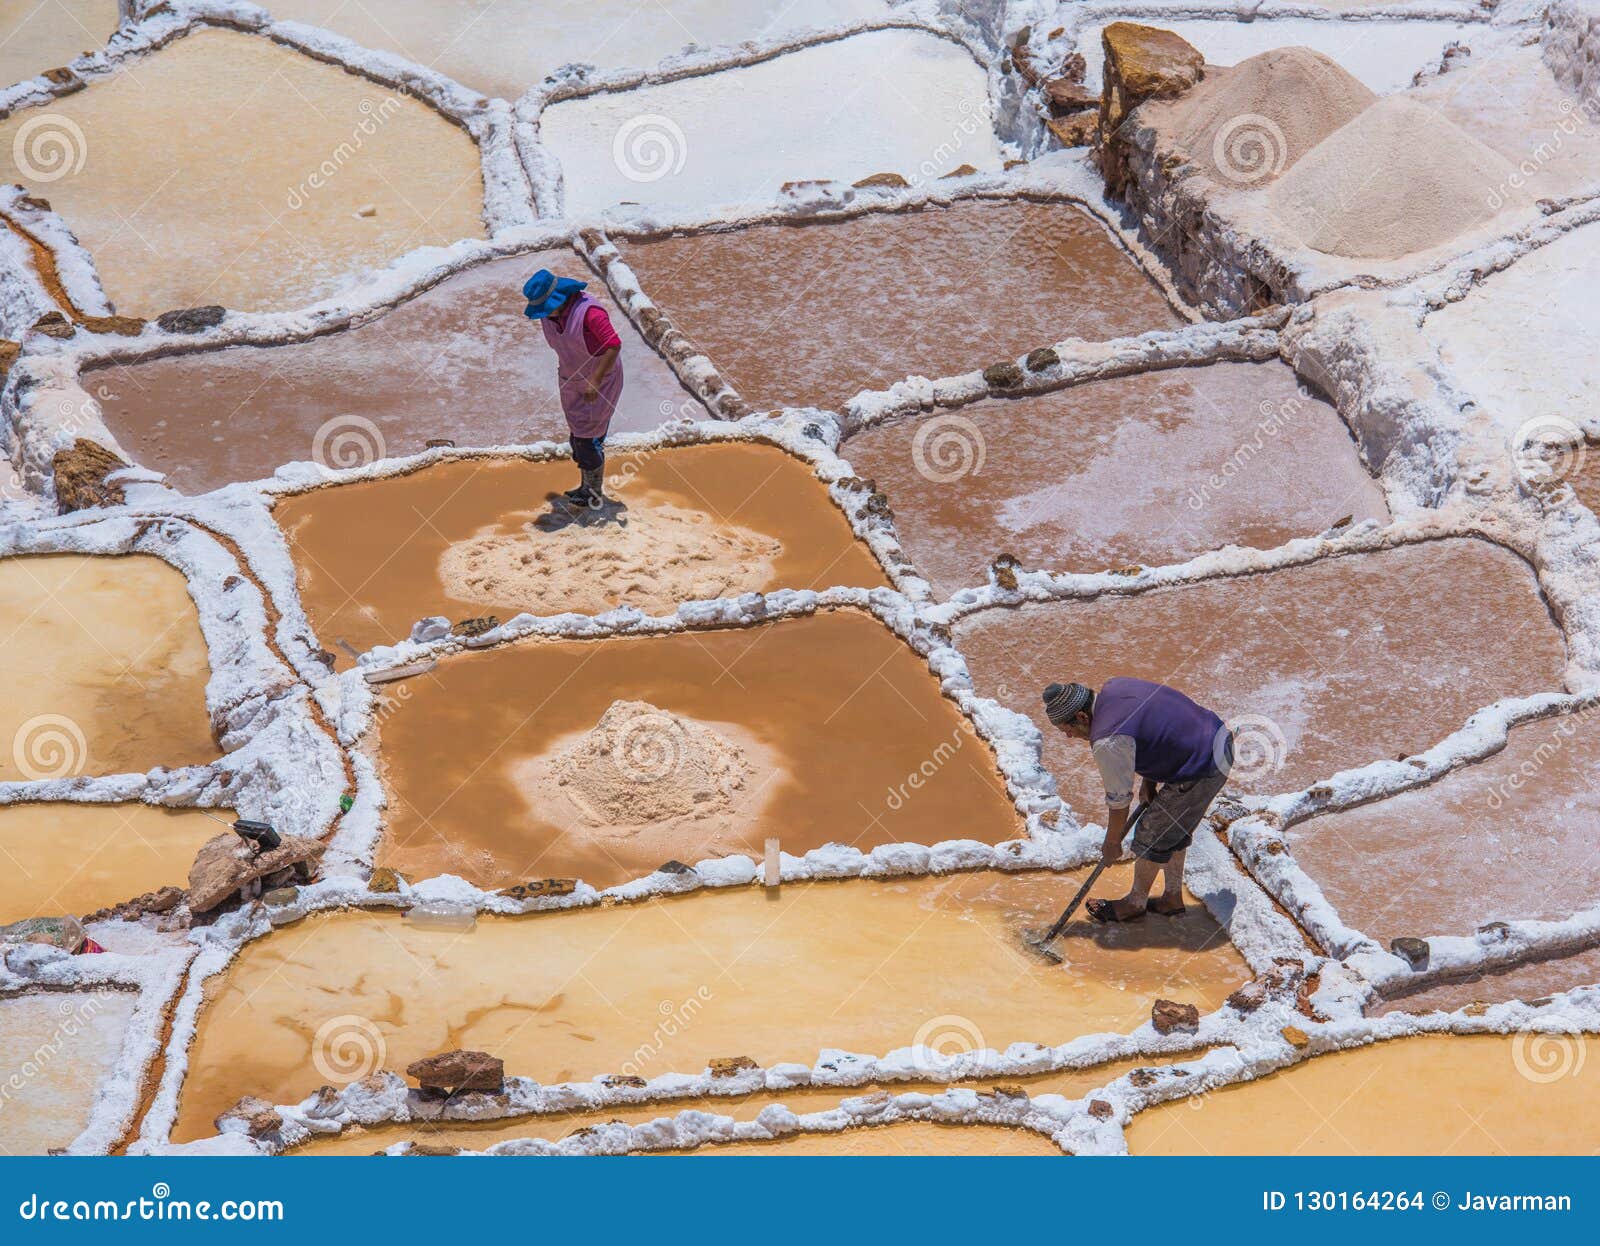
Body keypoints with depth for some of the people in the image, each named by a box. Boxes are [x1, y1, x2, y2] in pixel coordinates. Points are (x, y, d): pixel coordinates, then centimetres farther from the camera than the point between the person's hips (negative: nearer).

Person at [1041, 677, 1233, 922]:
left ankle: (1135, 903, 26)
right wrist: (1148, 781, 18)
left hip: (1202, 772, -9)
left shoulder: (1108, 743, -23)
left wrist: (1112, 843, 5)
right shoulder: (1113, 686, 2)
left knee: (1152, 834, 7)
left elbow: (1118, 800, -11)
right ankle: (1172, 897, 37)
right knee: (1172, 828, 23)